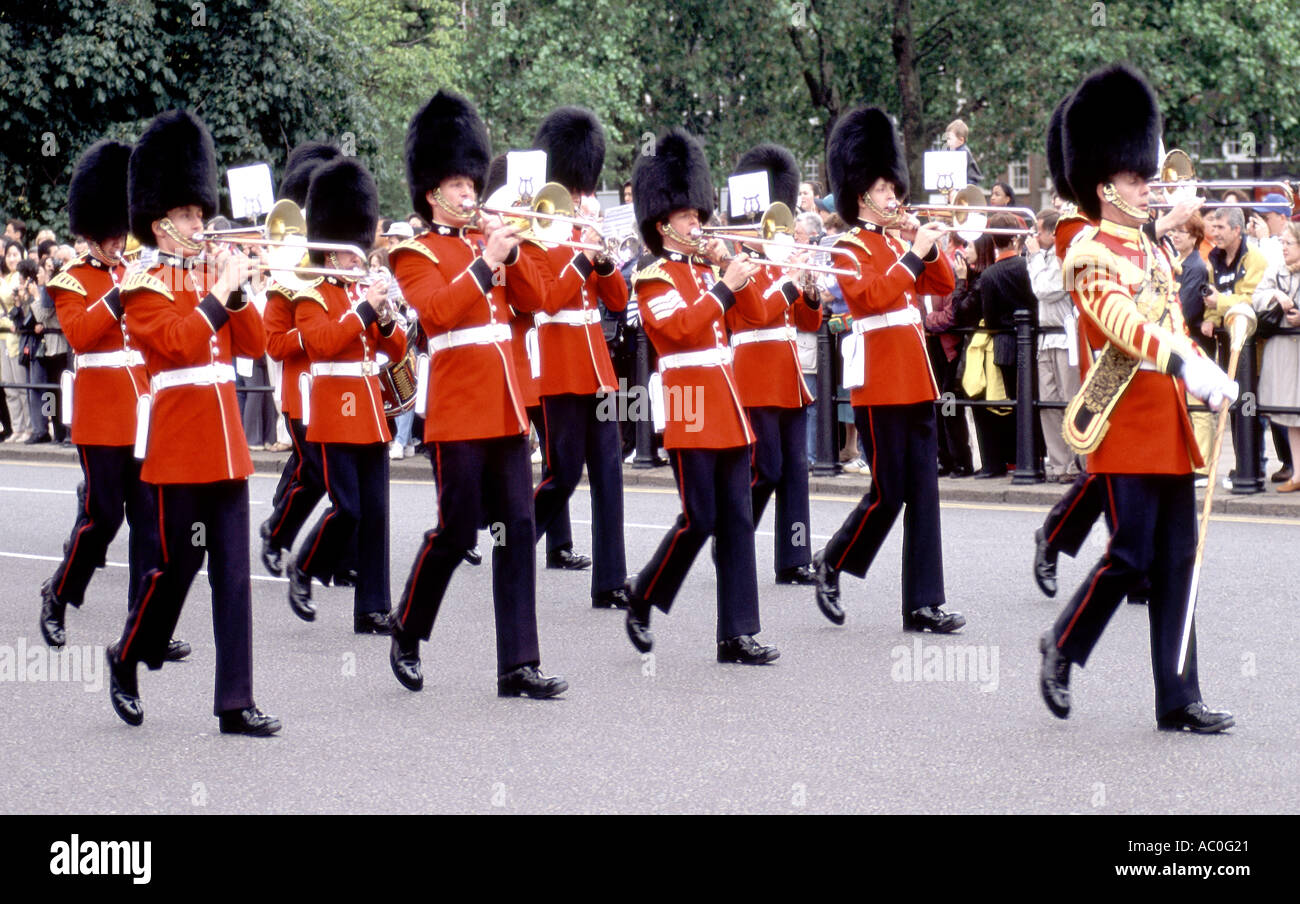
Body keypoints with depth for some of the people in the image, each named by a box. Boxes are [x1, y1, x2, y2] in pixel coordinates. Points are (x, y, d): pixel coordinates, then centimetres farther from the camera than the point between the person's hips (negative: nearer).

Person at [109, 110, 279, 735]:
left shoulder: (209, 273, 16)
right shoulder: (144, 285, -4)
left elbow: (255, 343, 10)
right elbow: (176, 341, -20)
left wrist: (237, 289, -3)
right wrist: (219, 293, -15)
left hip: (225, 442, 6)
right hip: (179, 445, -6)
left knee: (232, 572, 2)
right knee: (176, 565, -1)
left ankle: (236, 701, 3)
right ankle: (126, 662, 23)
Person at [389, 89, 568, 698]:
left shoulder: (486, 241, 18)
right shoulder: (417, 253, -2)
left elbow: (535, 297, 10)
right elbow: (436, 310, -19)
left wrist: (511, 249, -4)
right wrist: (485, 264, -21)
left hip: (505, 410, 7)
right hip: (458, 413, -6)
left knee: (516, 531, 2)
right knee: (455, 532, -4)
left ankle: (518, 664, 3)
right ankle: (406, 638, 18)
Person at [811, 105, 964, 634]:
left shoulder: (900, 241, 17)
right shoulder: (851, 246, -6)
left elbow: (943, 286, 14)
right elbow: (872, 293, -21)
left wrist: (928, 246, -1)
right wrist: (913, 255, -18)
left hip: (915, 381, 8)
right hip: (879, 382, -7)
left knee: (923, 492, 3)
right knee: (888, 492, -5)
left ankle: (924, 604, 4)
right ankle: (831, 565, 16)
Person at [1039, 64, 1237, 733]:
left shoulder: (1153, 254, 18)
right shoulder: (1089, 252, -9)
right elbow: (1122, 323, -24)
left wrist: (1210, 381, 2)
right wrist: (1189, 369, -35)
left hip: (1168, 425, 8)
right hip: (1125, 424, -8)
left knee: (1176, 558, 5)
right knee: (1131, 554, -6)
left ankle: (1178, 700, 7)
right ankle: (1061, 649, 17)